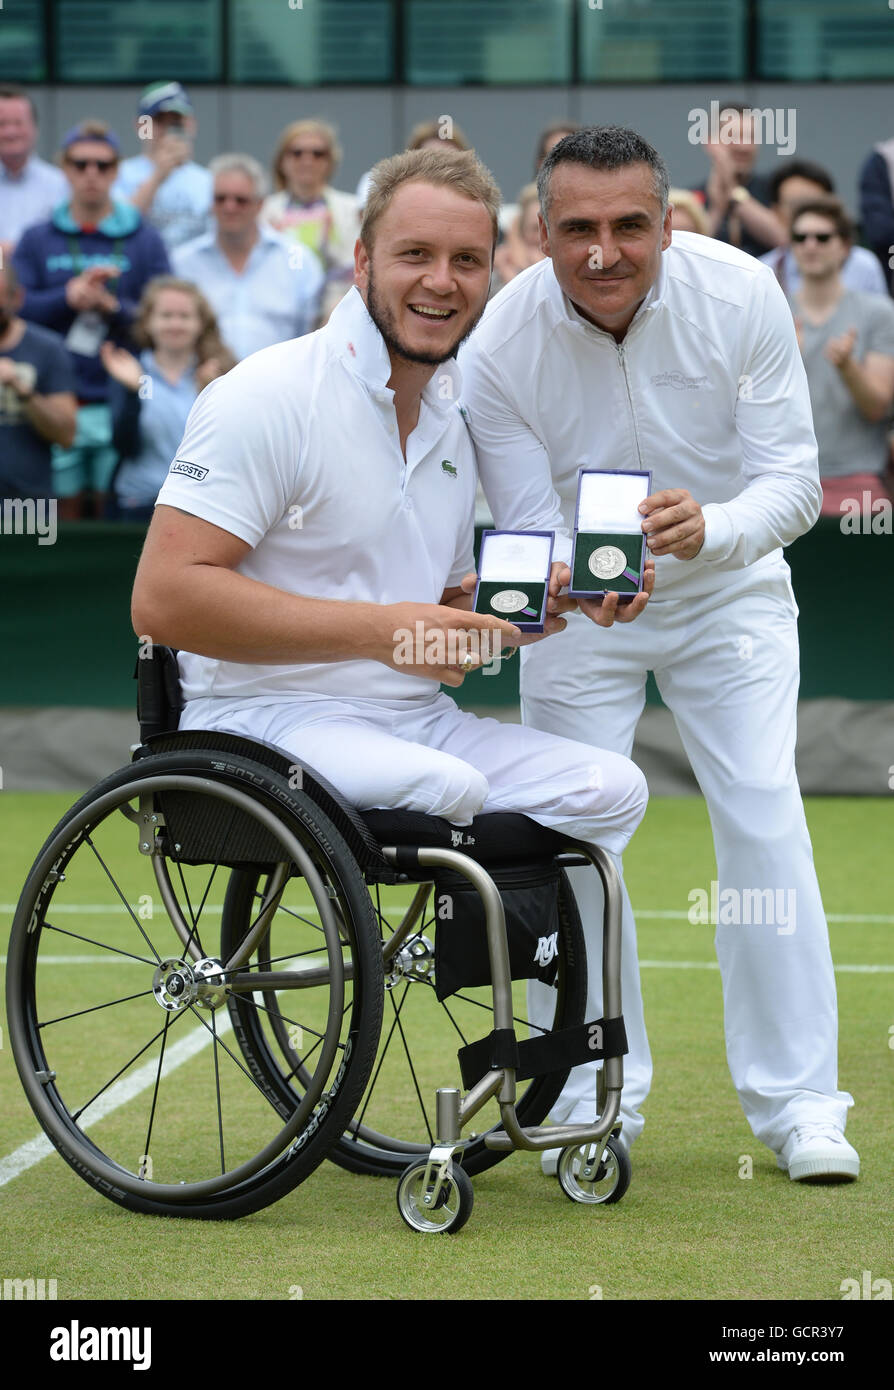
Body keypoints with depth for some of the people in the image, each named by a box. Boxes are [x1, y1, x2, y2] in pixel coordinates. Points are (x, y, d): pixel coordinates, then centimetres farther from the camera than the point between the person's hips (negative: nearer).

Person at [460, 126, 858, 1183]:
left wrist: (708, 528, -45)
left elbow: (794, 478, -23)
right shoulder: (497, 348, -24)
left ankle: (797, 1102, -3)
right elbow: (527, 532, -19)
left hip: (727, 592, 0)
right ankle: (598, 1098, 11)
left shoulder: (741, 296, -25)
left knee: (764, 820, -10)